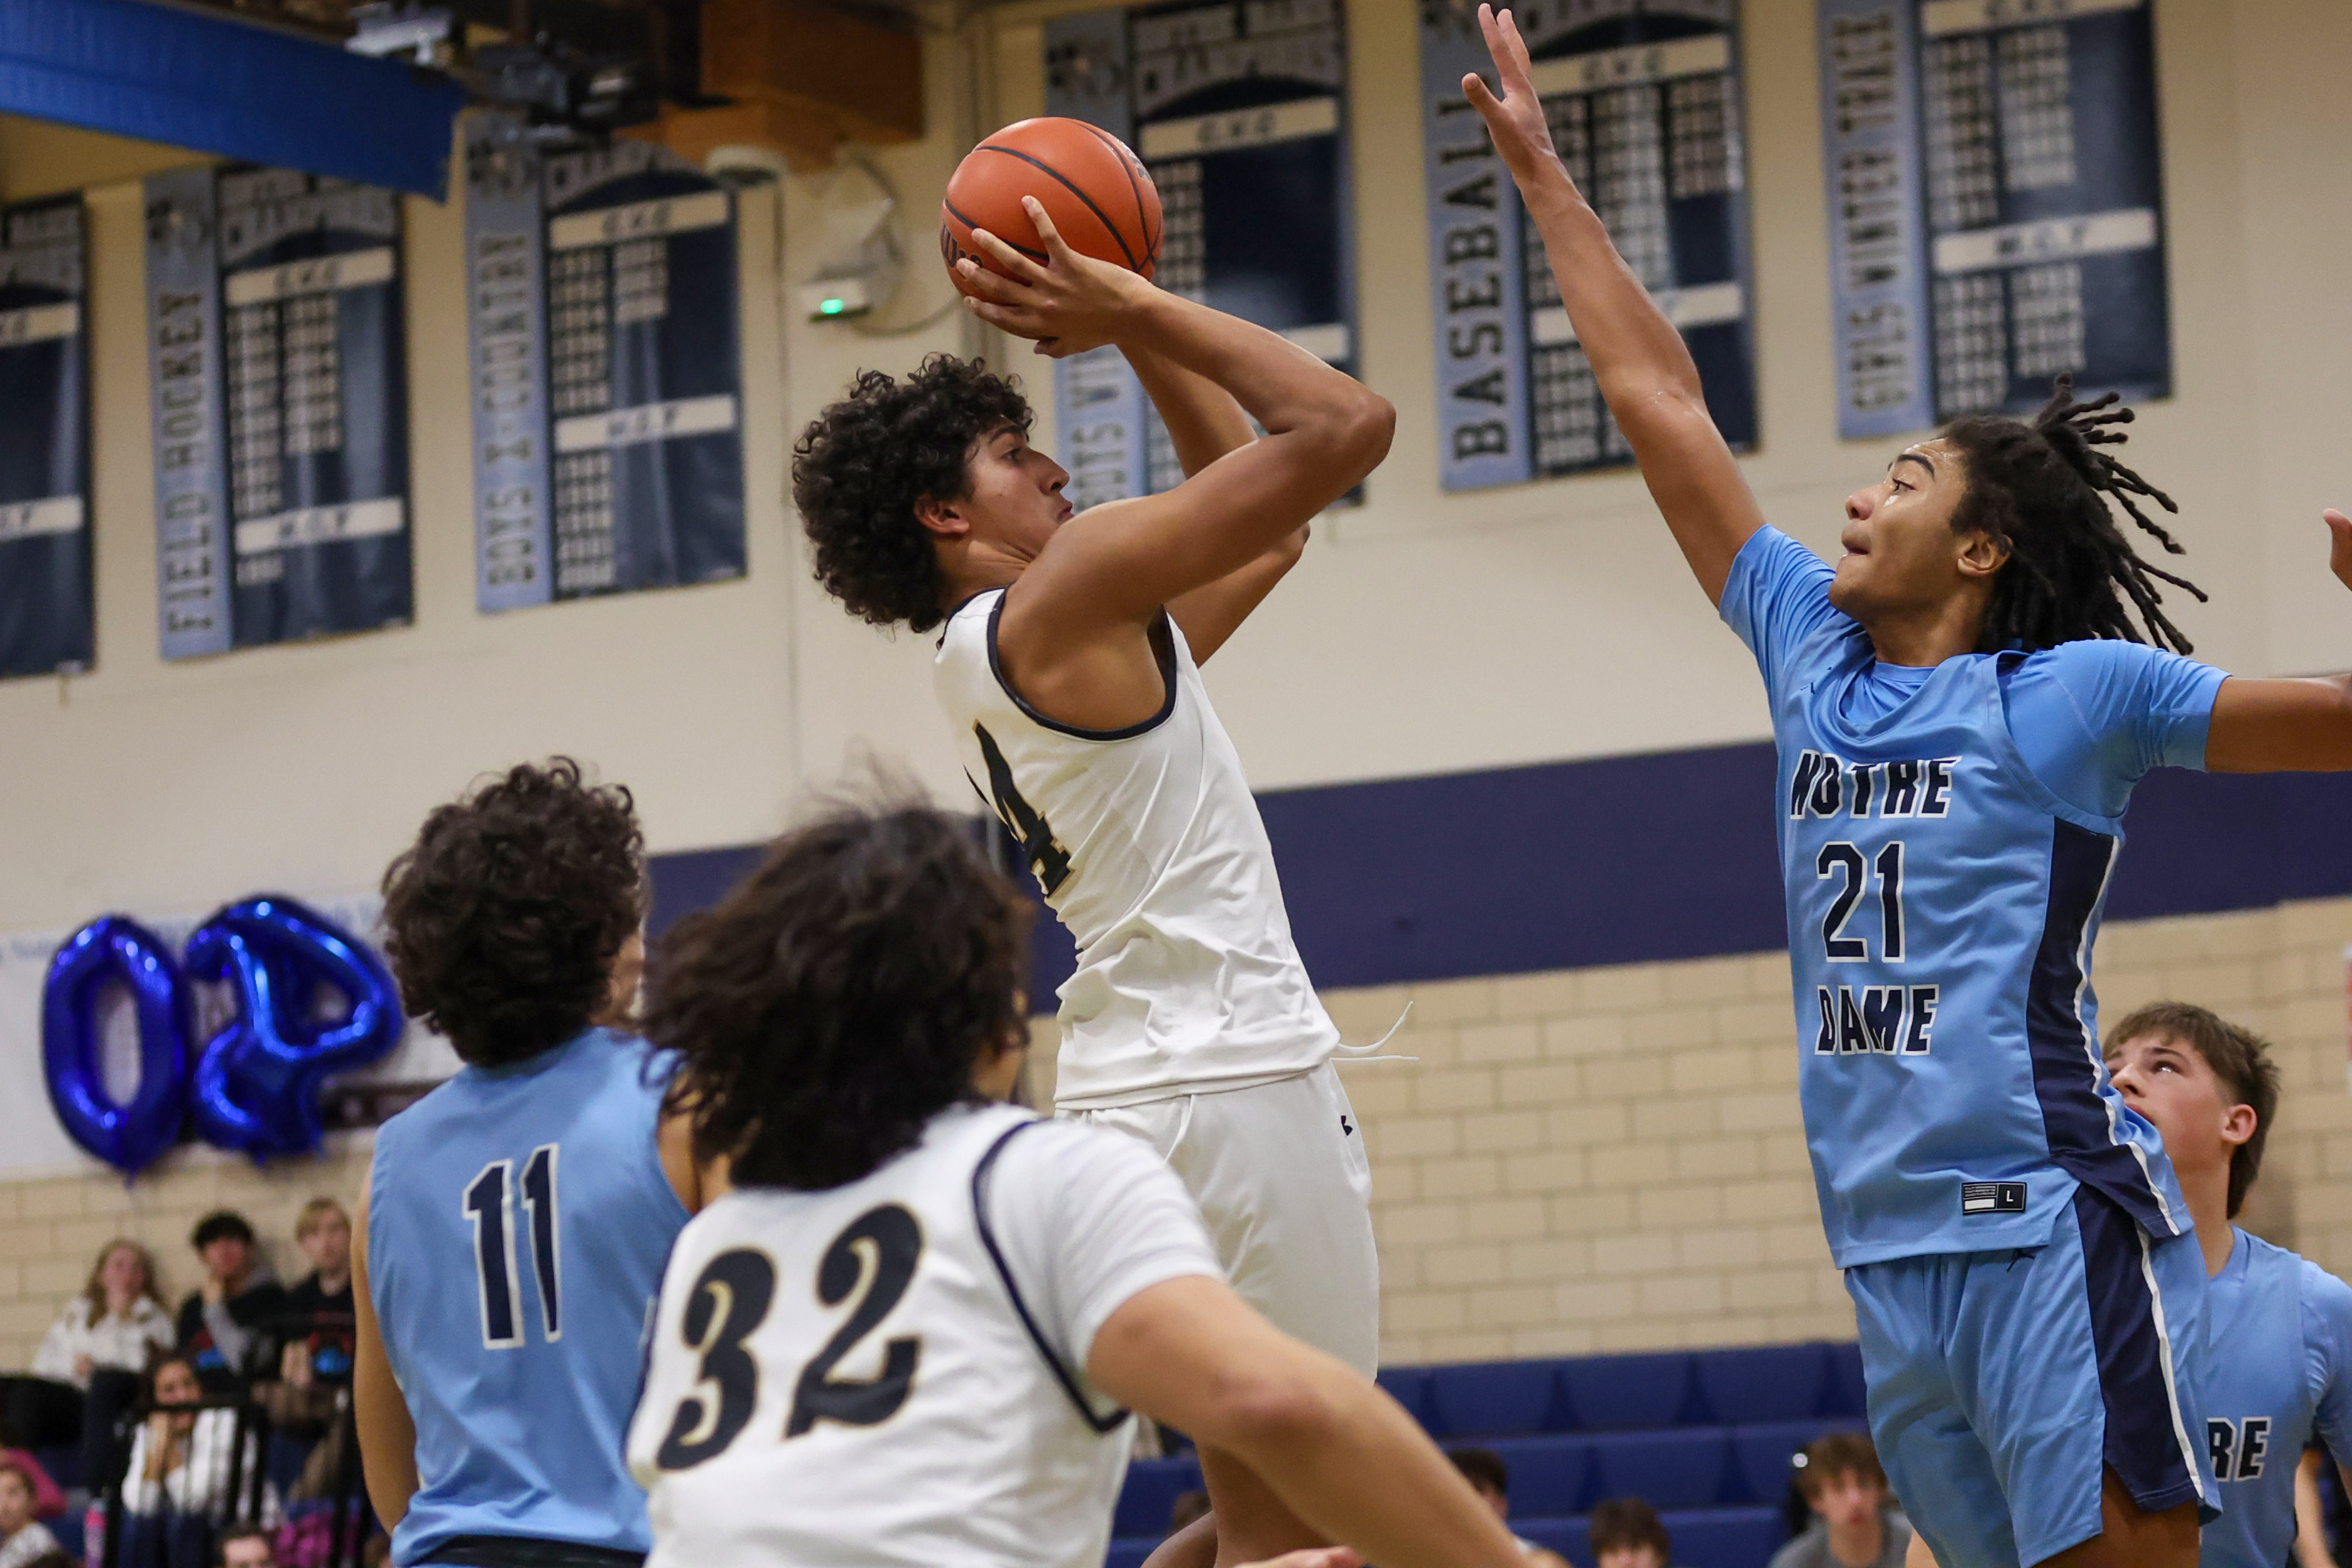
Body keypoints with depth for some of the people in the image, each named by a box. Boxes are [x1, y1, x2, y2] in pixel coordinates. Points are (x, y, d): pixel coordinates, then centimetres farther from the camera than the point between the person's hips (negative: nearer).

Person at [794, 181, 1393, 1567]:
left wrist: (1136, 332, 20)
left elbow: (1272, 526, 26)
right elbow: (1347, 427, -14)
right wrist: (1135, 309, -5)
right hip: (1228, 1079, -10)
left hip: (1162, 1079, 10)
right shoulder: (1063, 596, -10)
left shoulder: (998, 655, 17)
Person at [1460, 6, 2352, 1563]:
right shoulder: (1815, 656, 15)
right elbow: (1661, 401, 19)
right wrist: (1543, 171, 24)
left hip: (2051, 1218, -6)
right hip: (1888, 1246, 6)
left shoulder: (2074, 692, -1)